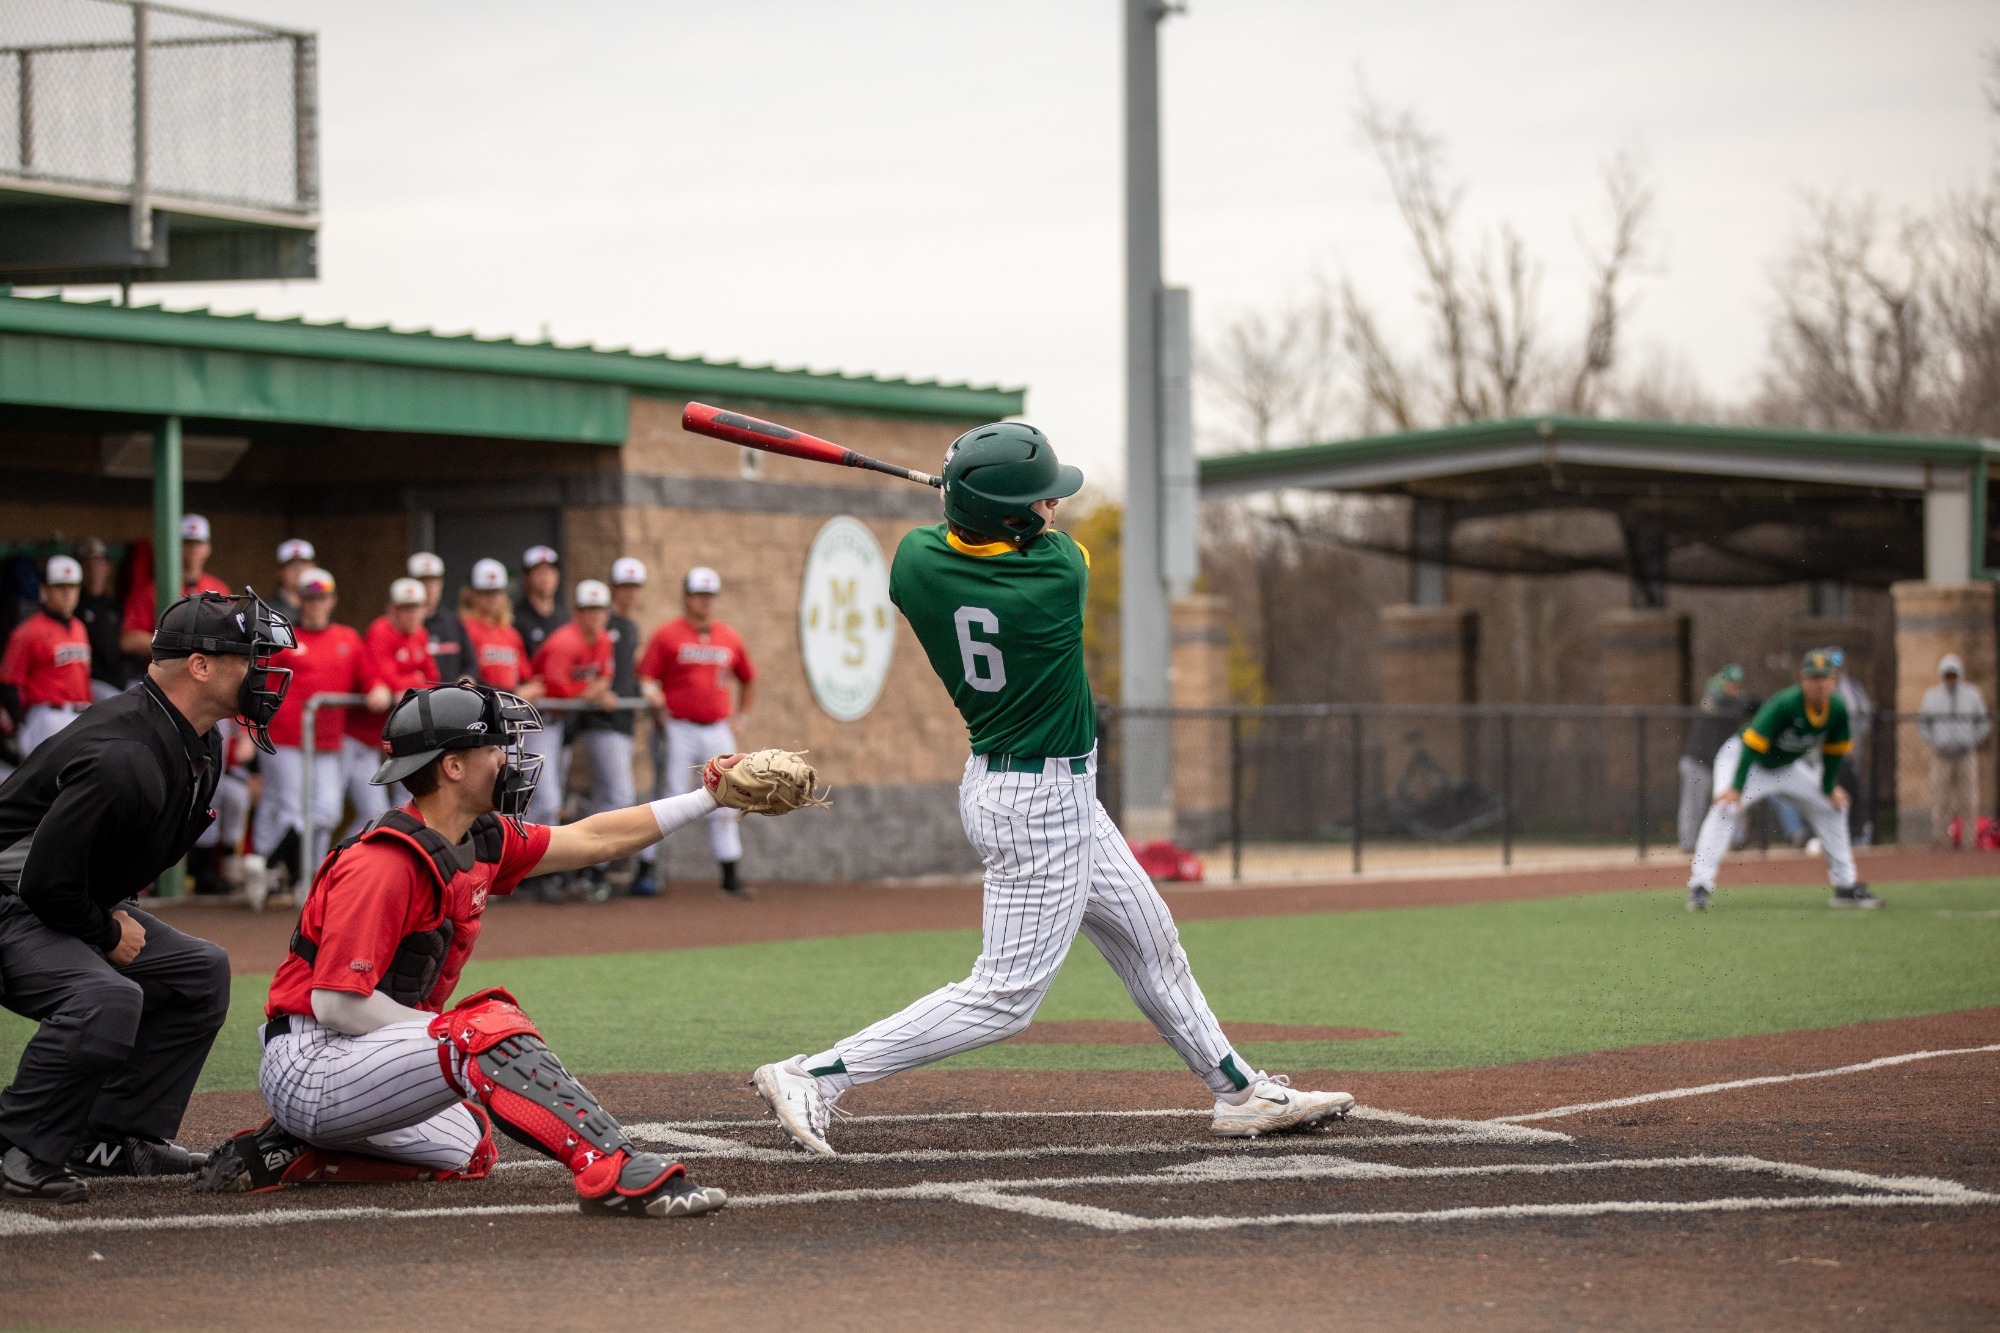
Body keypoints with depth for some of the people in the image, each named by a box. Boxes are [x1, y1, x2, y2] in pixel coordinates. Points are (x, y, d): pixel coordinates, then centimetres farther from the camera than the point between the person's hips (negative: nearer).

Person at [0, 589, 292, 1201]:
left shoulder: (200, 745, 4)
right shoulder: (122, 758, -30)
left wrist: (117, 912, 8)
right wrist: (108, 935, -13)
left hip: (82, 903, 11)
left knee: (200, 972, 11)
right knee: (107, 998, -33)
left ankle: (117, 1137, 12)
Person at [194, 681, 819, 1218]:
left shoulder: (482, 842, 6)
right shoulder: (384, 864, -22)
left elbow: (591, 839, 15)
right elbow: (337, 1005, -25)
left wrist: (709, 798, 15)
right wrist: (457, 1031, -18)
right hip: (307, 1065, -10)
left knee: (467, 1150, 26)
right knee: (489, 1024, -27)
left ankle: (288, 1153, 15)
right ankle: (614, 1172, -40)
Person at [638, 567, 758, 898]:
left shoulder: (730, 638, 11)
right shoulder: (666, 636, -3)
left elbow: (749, 678, 25)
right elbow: (646, 680, -6)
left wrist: (742, 717, 16)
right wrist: (660, 718, -15)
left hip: (718, 731, 5)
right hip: (679, 731, -5)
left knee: (724, 806, 5)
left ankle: (730, 876, 10)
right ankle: (646, 871, 2)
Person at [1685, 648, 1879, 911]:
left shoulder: (1837, 710, -15)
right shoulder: (1785, 704, -34)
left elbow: (1833, 750, 2)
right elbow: (1752, 743, -35)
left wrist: (1829, 788, 2)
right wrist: (1736, 788, -38)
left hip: (1787, 767, 7)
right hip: (1741, 757, -7)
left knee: (1832, 808, 7)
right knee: (1724, 808, -28)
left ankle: (1846, 886, 17)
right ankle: (1700, 887, -31)